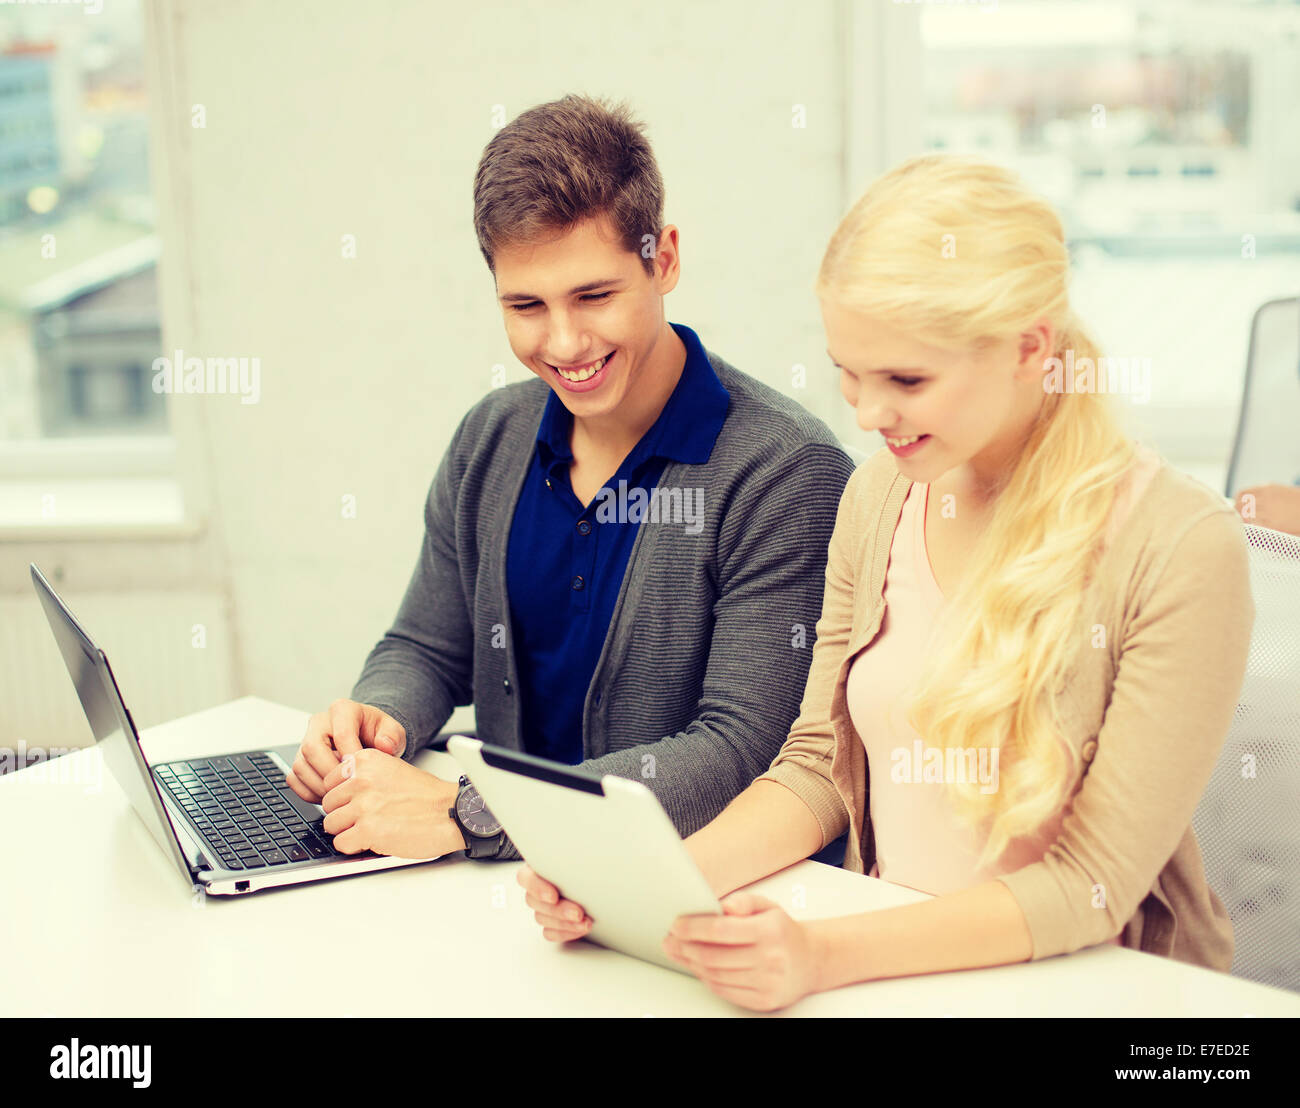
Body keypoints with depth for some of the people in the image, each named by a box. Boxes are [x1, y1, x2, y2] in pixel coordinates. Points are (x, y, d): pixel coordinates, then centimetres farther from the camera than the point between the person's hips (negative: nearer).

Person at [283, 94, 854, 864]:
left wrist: (462, 814, -26)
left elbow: (739, 752, -22)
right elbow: (428, 650, 15)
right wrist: (378, 722, -10)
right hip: (510, 888, 6)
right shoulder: (489, 441, 5)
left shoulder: (788, 472, -16)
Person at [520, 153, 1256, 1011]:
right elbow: (818, 769, 6)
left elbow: (1092, 886, -15)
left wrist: (830, 955, -25)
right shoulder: (881, 497, 1)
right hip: (892, 970, 4)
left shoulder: (1181, 548, -16)